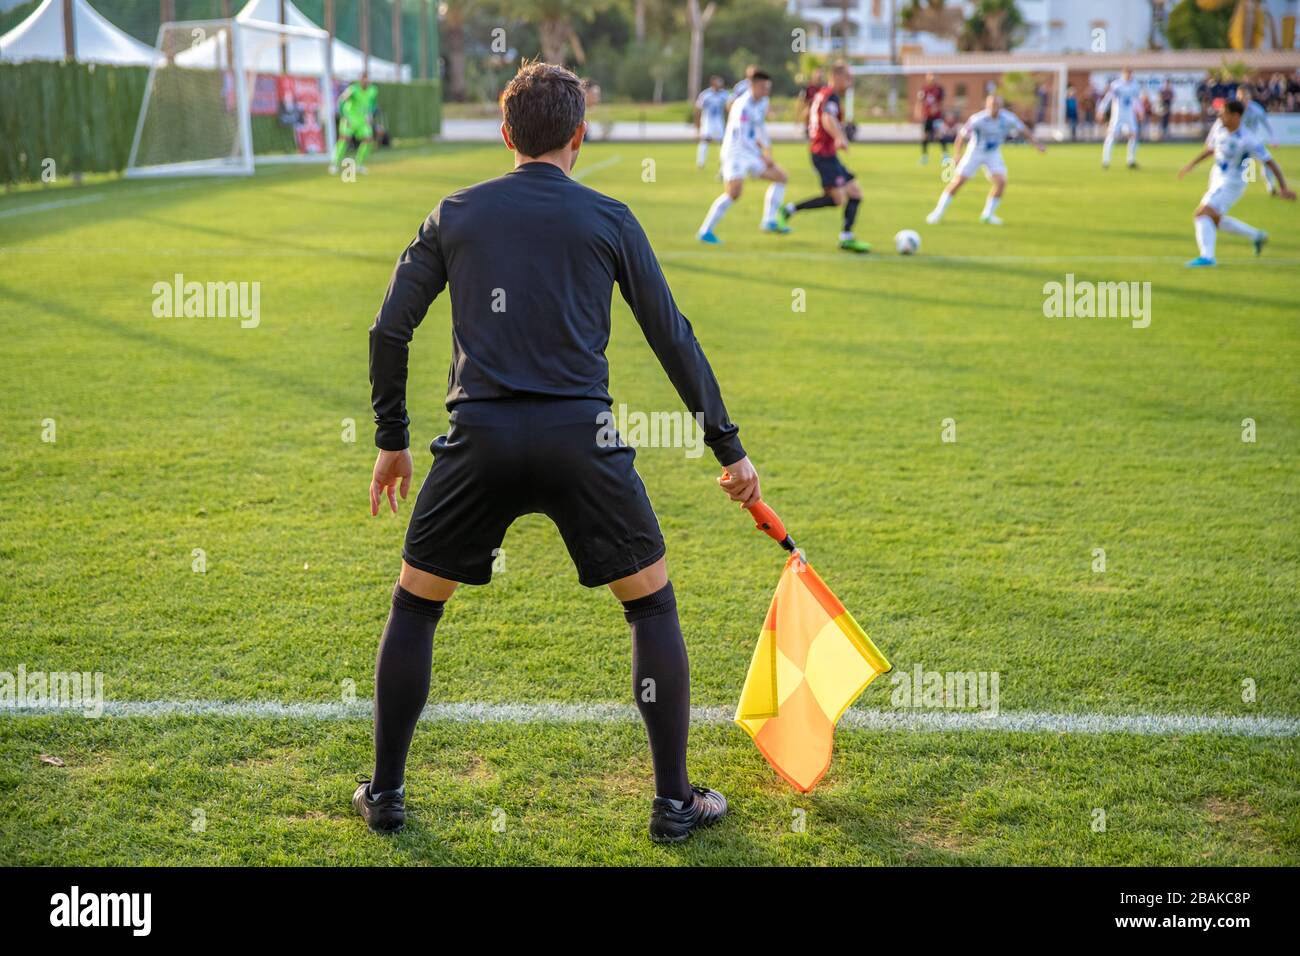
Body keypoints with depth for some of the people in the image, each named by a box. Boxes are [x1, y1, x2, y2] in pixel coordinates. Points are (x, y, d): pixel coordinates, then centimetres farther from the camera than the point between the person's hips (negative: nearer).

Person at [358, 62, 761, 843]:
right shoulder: (608, 220, 7)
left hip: (480, 439, 2)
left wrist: (392, 439, 23)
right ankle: (675, 801, 15)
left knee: (414, 606, 20)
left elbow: (389, 330, 12)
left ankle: (386, 793, 25)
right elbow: (674, 339, 8)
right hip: (579, 436, -1)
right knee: (653, 605, 14)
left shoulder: (456, 214, 12)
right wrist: (729, 449, 14)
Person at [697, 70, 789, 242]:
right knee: (734, 193, -23)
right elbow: (741, 137, -25)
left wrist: (767, 147, 17)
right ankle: (705, 232, -15)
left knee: (782, 178, 9)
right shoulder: (743, 106, -20)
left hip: (750, 153, 10)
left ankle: (769, 221, 8)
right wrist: (763, 157, -22)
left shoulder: (762, 102, 8)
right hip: (736, 152, -10)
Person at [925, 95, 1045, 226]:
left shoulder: (1008, 119, -16)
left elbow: (1023, 130, 1)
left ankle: (988, 214, 4)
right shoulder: (978, 119, -26)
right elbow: (962, 135, -19)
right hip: (975, 152, -3)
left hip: (993, 154, 3)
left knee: (1001, 182, -14)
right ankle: (938, 213, 3)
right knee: (957, 182, -9)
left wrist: (1036, 143, 2)